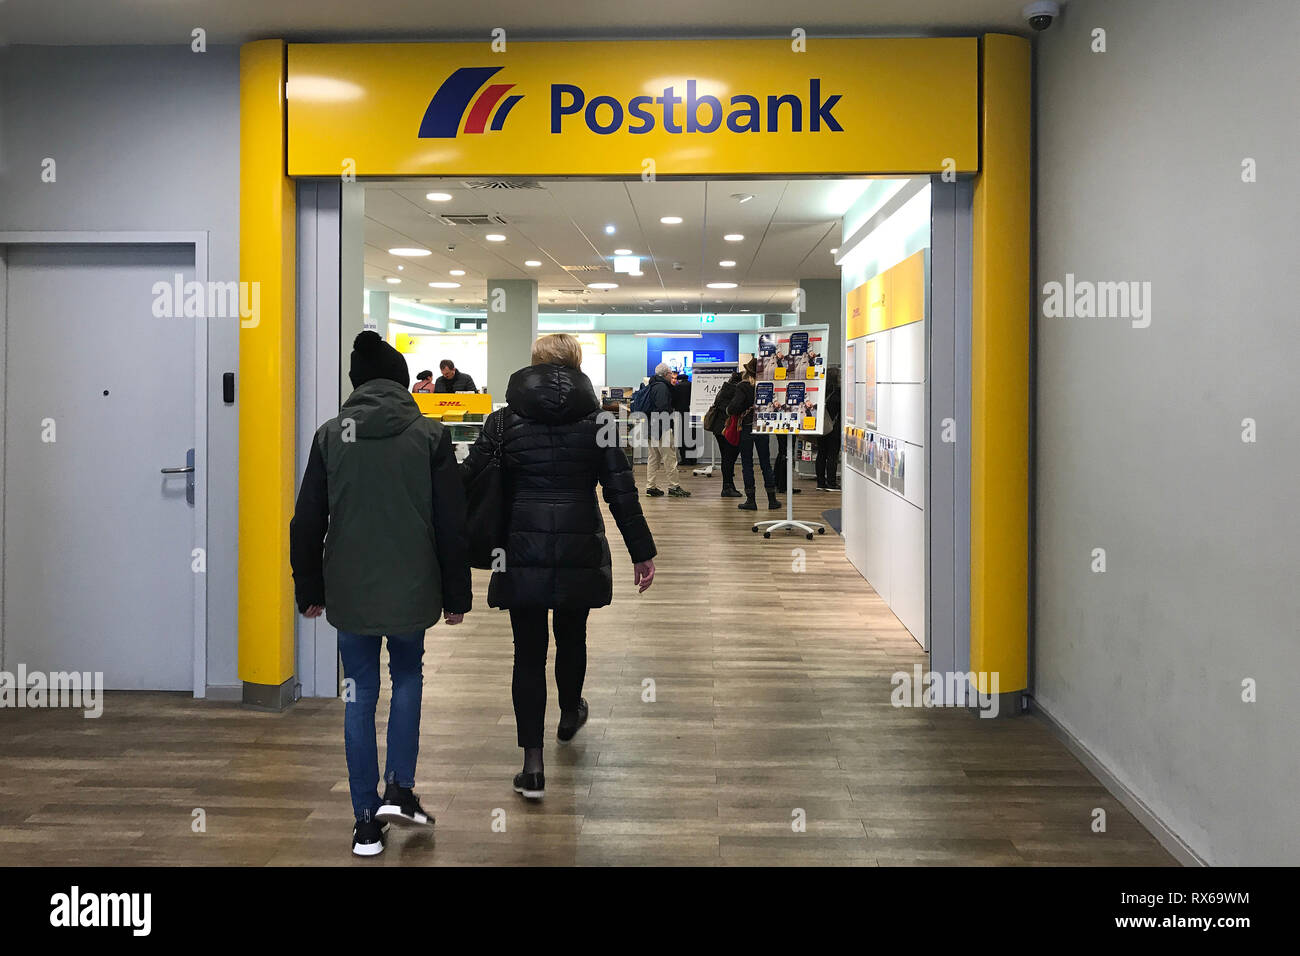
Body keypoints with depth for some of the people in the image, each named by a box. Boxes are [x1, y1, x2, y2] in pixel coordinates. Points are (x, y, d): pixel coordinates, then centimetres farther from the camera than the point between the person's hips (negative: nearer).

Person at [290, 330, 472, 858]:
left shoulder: (330, 435, -1)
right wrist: (456, 596, 5)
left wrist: (309, 591, 13)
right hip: (412, 590, 0)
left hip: (349, 592, 1)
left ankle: (367, 819, 14)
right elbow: (452, 526, -4)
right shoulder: (431, 435, -4)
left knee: (359, 695, 11)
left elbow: (306, 523, 3)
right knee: (408, 677, 22)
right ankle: (400, 789, 11)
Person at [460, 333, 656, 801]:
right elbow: (622, 492, -3)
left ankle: (533, 765, 2)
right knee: (571, 635, 23)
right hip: (579, 550, 1)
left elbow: (469, 479, -5)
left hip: (522, 552, -1)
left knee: (528, 651, 4)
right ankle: (570, 714, 49)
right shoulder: (596, 420, -2)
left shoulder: (504, 421, -2)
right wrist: (642, 552, 3)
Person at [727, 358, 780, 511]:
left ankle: (750, 500, 3)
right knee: (765, 463, 10)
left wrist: (729, 410, -2)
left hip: (746, 428, -4)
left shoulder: (743, 387, -12)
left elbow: (735, 406, -21)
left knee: (747, 464, 3)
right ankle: (772, 500, 11)